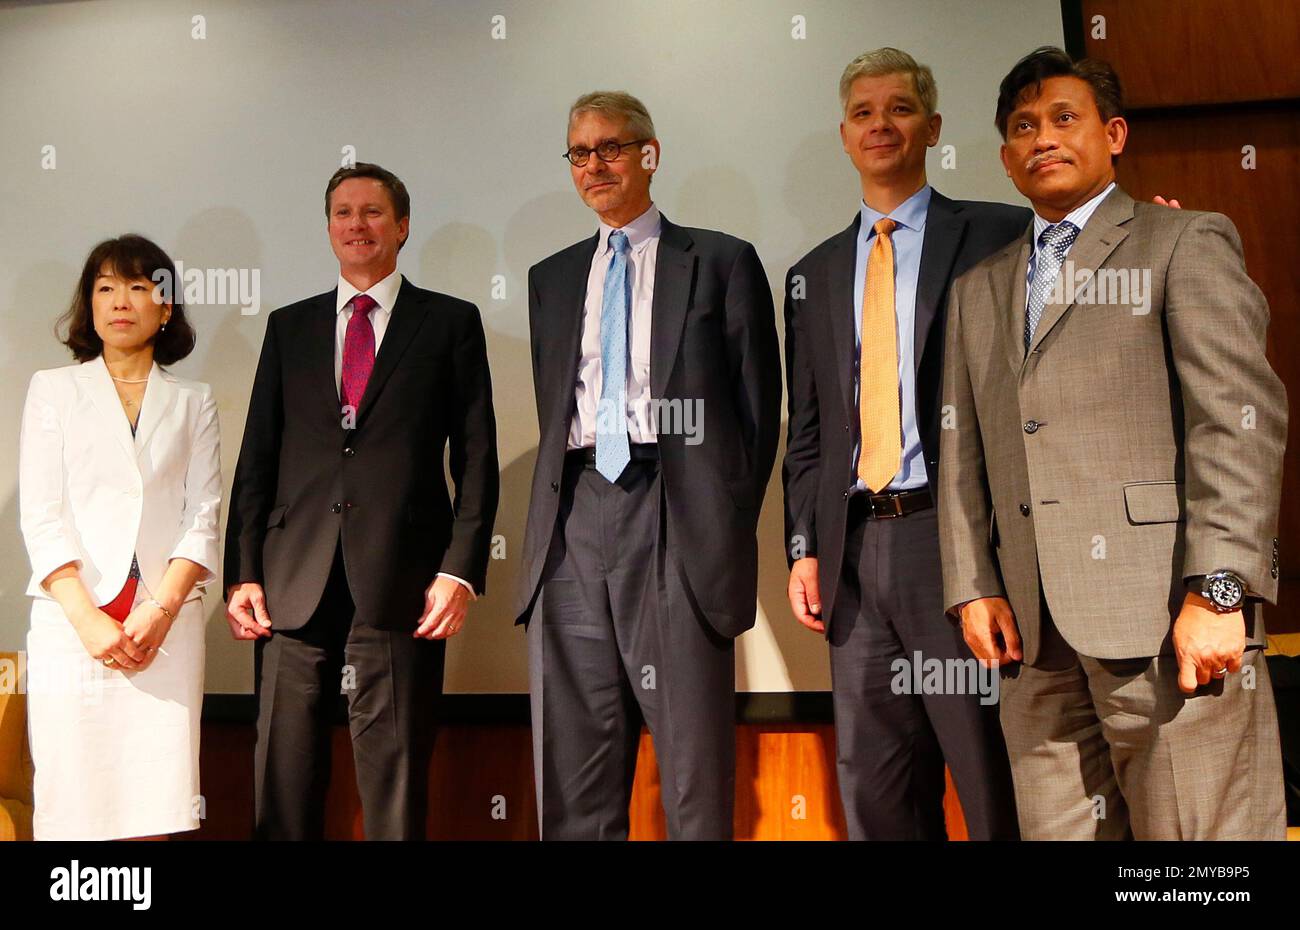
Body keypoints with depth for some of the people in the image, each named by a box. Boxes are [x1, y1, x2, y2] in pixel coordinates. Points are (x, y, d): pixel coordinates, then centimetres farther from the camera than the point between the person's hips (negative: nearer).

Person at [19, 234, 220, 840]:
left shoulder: (193, 403, 14)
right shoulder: (53, 391, 11)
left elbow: (203, 519, 6)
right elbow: (41, 517, 2)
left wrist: (160, 610, -10)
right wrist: (89, 620, -10)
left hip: (167, 623, 1)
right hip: (73, 622, 0)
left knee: (156, 808, -4)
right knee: (73, 798, -3)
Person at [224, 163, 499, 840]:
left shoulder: (451, 322, 9)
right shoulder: (289, 327, 17)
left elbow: (476, 459, 4)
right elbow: (256, 459, 13)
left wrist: (461, 570, -7)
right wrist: (242, 573, 3)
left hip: (401, 582, -2)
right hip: (294, 584, 3)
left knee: (396, 780, 1)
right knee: (283, 779, 5)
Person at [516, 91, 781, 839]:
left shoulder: (721, 262, 7)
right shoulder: (552, 278, 20)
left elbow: (759, 405, 5)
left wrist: (731, 525, -2)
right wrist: (560, 509, 9)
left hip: (677, 519, -4)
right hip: (574, 523, 4)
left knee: (695, 773, -1)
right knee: (573, 782, 7)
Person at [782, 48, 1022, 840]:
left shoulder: (1000, 235, 5)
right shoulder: (815, 274, 17)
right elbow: (807, 428, 15)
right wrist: (805, 546, 7)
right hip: (856, 547, 4)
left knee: (996, 781, 1)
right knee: (876, 794, 10)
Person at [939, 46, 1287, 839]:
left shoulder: (1186, 244, 5)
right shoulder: (980, 289, 22)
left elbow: (1242, 419, -6)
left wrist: (1217, 590, -15)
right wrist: (972, 586, 6)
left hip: (1164, 618, -5)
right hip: (1037, 631, 5)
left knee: (1199, 827, -4)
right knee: (1055, 827, 6)